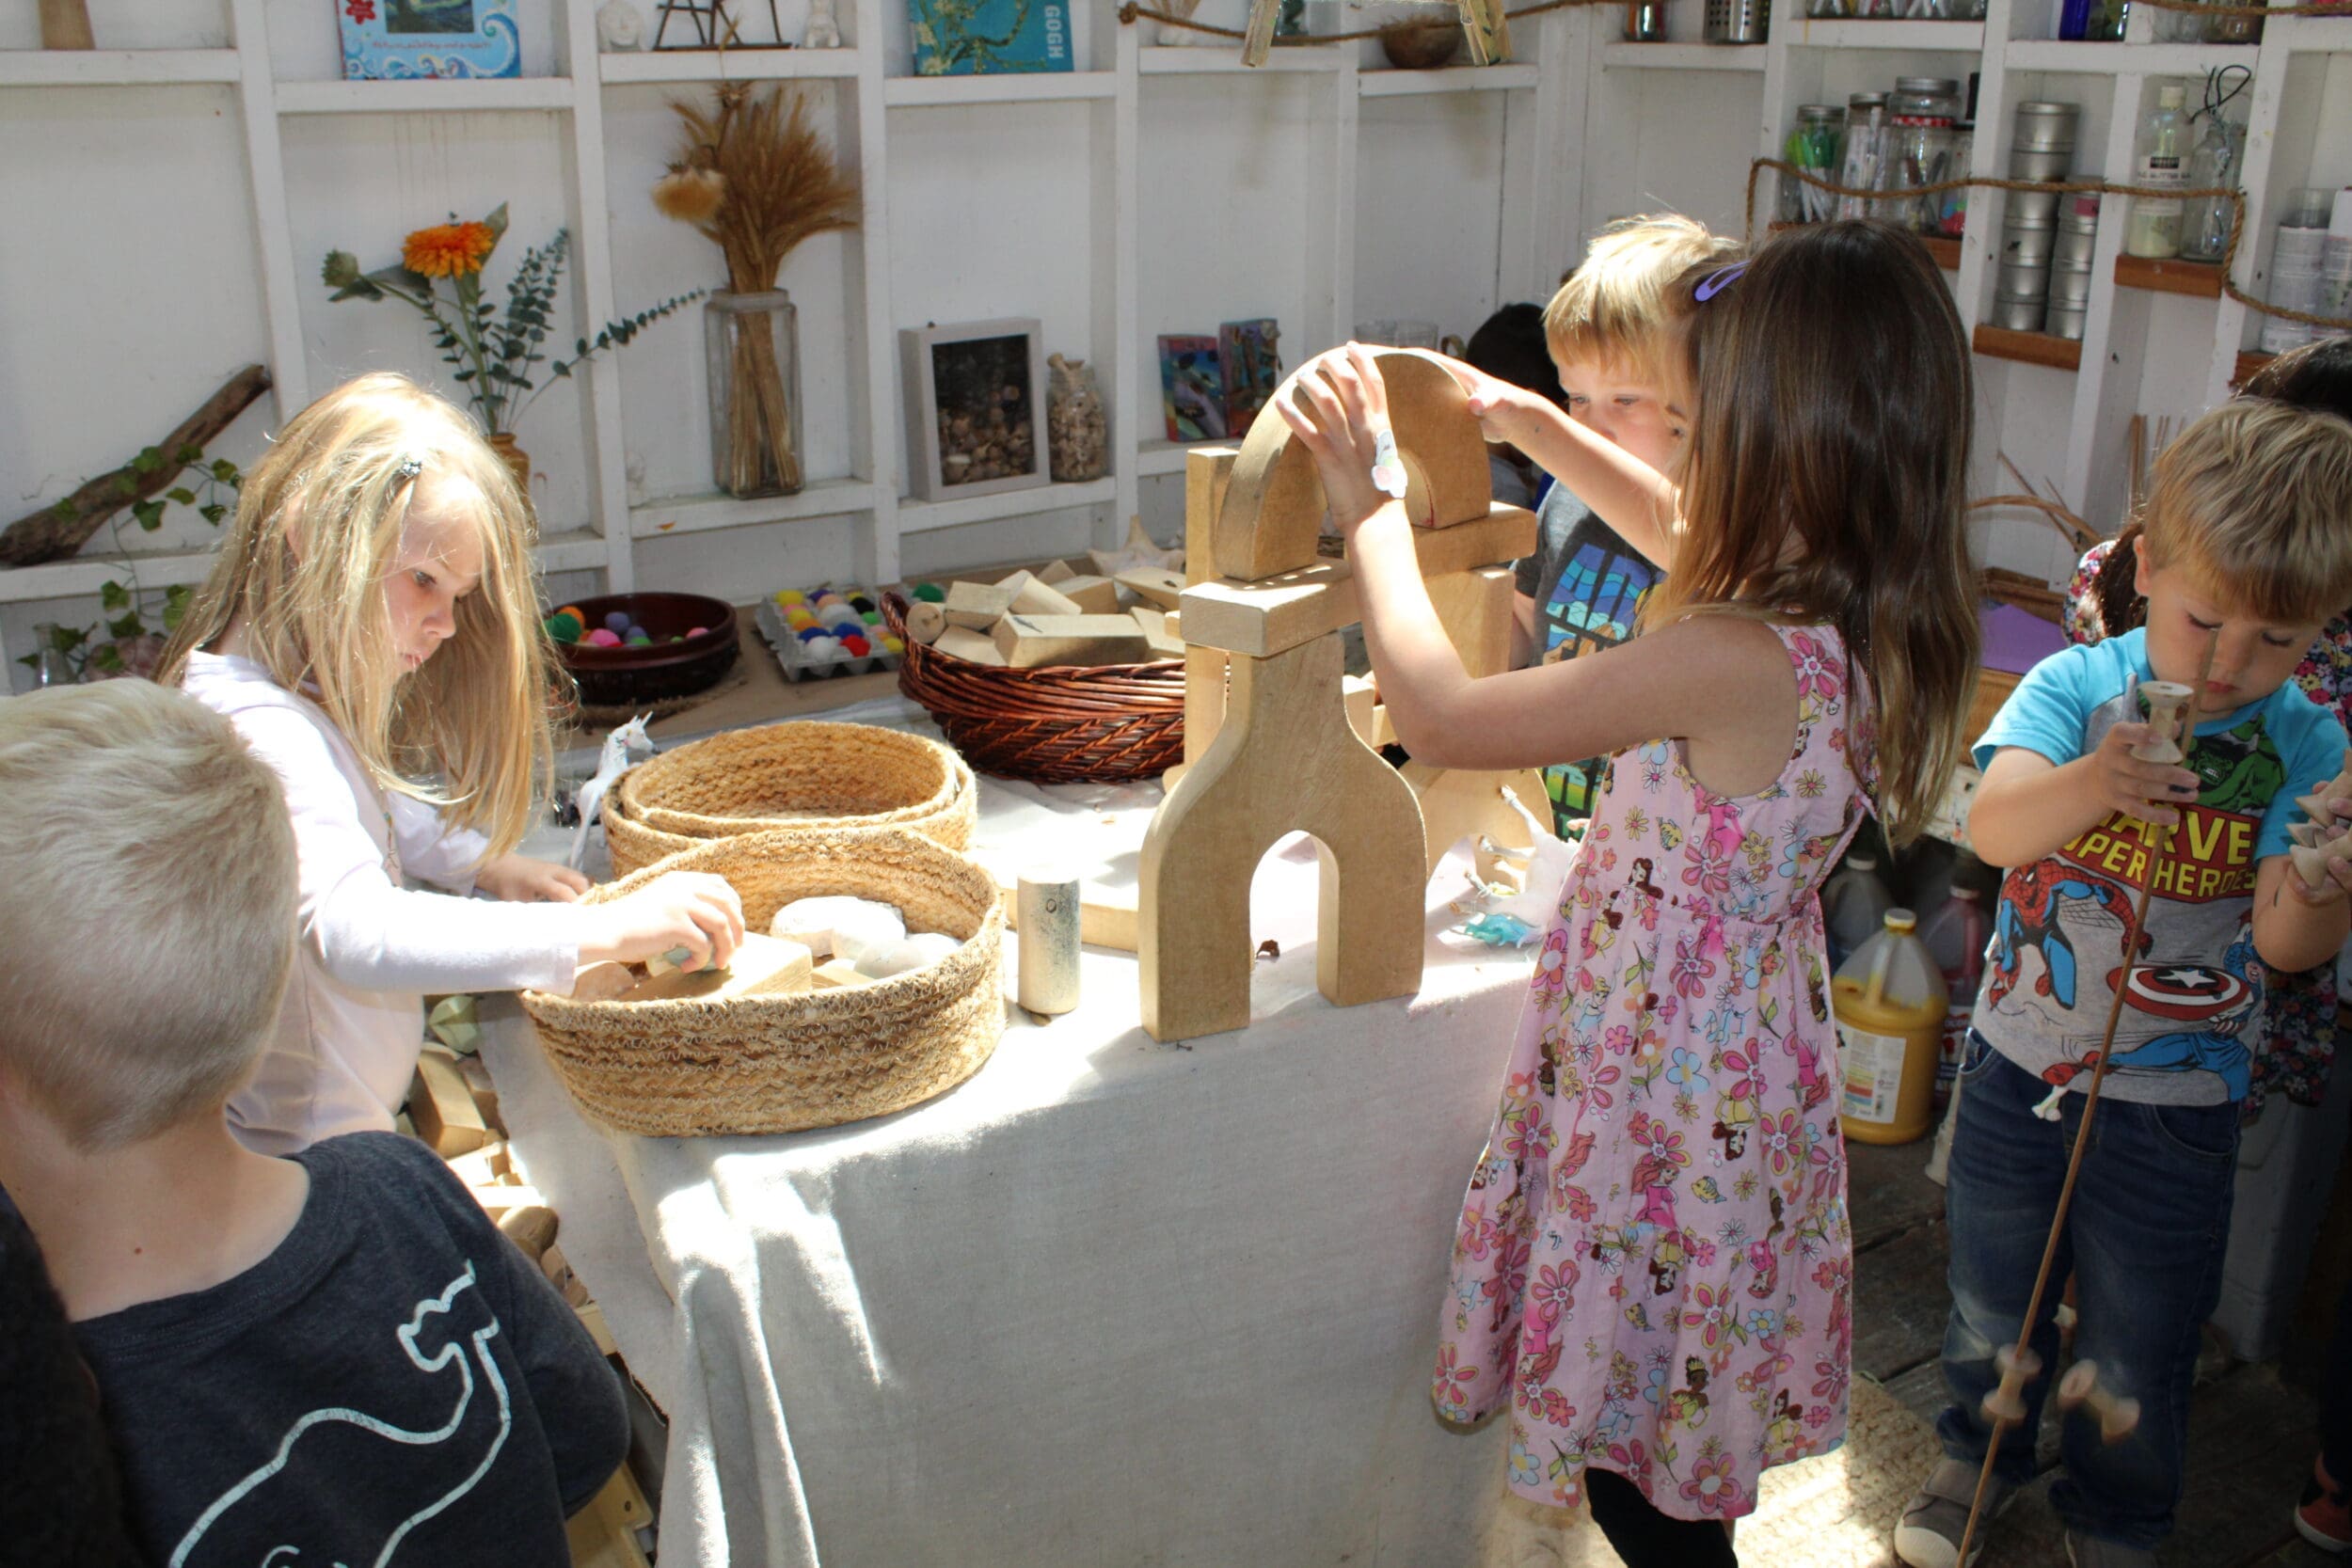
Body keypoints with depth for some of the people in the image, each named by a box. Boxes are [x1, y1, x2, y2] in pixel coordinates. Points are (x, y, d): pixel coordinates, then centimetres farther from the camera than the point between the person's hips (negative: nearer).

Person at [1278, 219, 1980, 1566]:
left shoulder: (1735, 662, -33)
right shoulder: (1867, 619, -5)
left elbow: (1439, 717, -25)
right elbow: (1684, 530, 17)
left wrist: (1370, 504, -13)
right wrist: (1536, 424, 16)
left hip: (1672, 1088, -8)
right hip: (1747, 1067, 8)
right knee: (1660, 1442, 27)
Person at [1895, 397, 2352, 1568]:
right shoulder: (2077, 686, -12)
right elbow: (1992, 827, -29)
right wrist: (2086, 788, -50)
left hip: (2173, 1105, 0)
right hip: (2018, 1063, 0)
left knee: (2136, 1353, 15)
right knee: (1991, 1305, 21)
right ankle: (1980, 1452, 49)